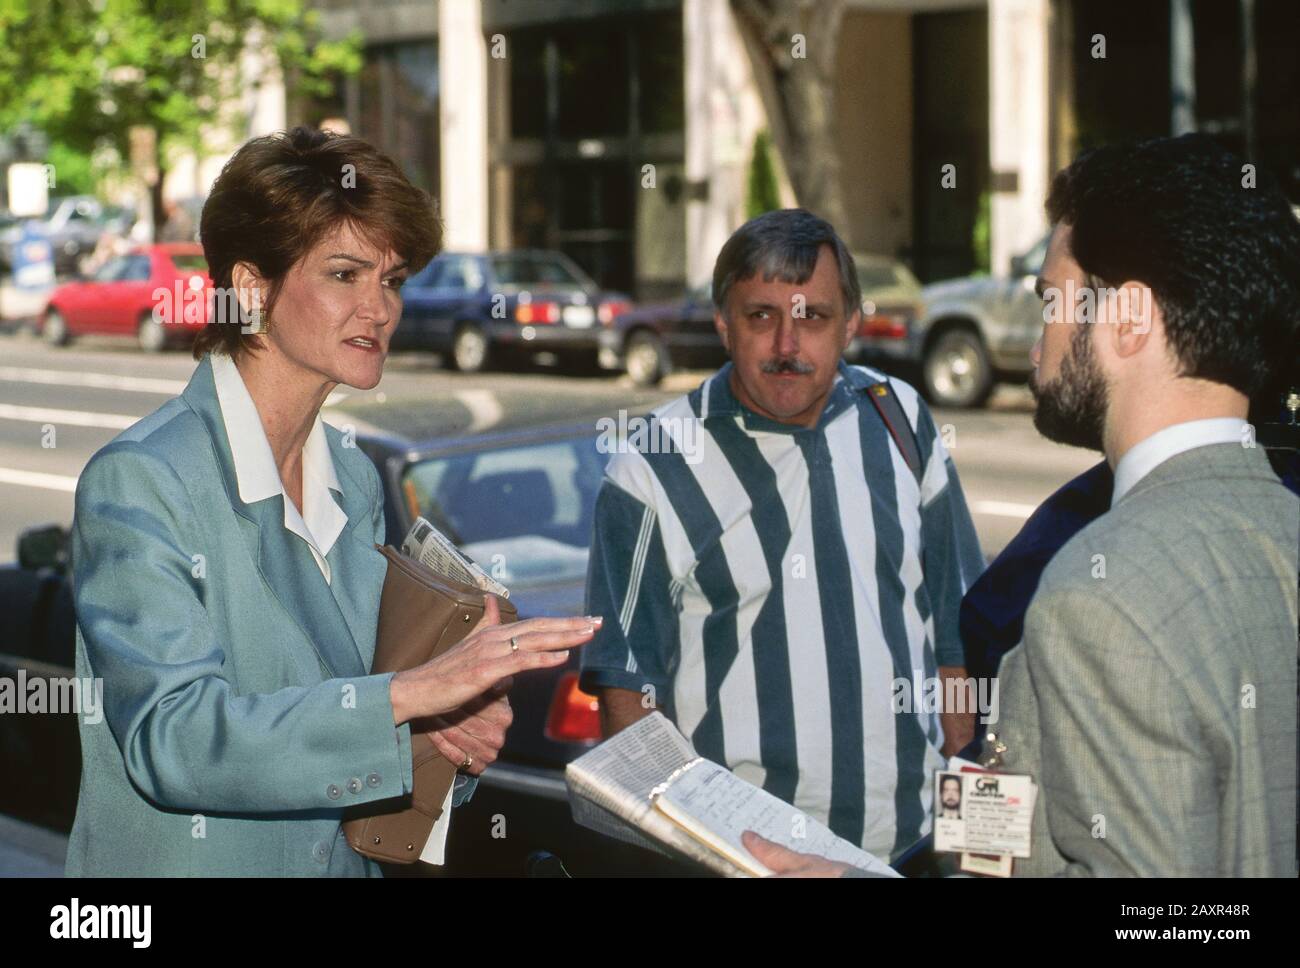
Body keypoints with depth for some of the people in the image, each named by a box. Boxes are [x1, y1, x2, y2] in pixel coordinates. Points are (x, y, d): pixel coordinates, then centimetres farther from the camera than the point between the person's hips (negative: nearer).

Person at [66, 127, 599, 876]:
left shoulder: (355, 478, 3)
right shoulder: (137, 481, -17)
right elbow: (173, 739, -27)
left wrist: (458, 732, -9)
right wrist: (414, 691, -34)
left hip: (348, 860, 6)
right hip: (184, 863, -6)